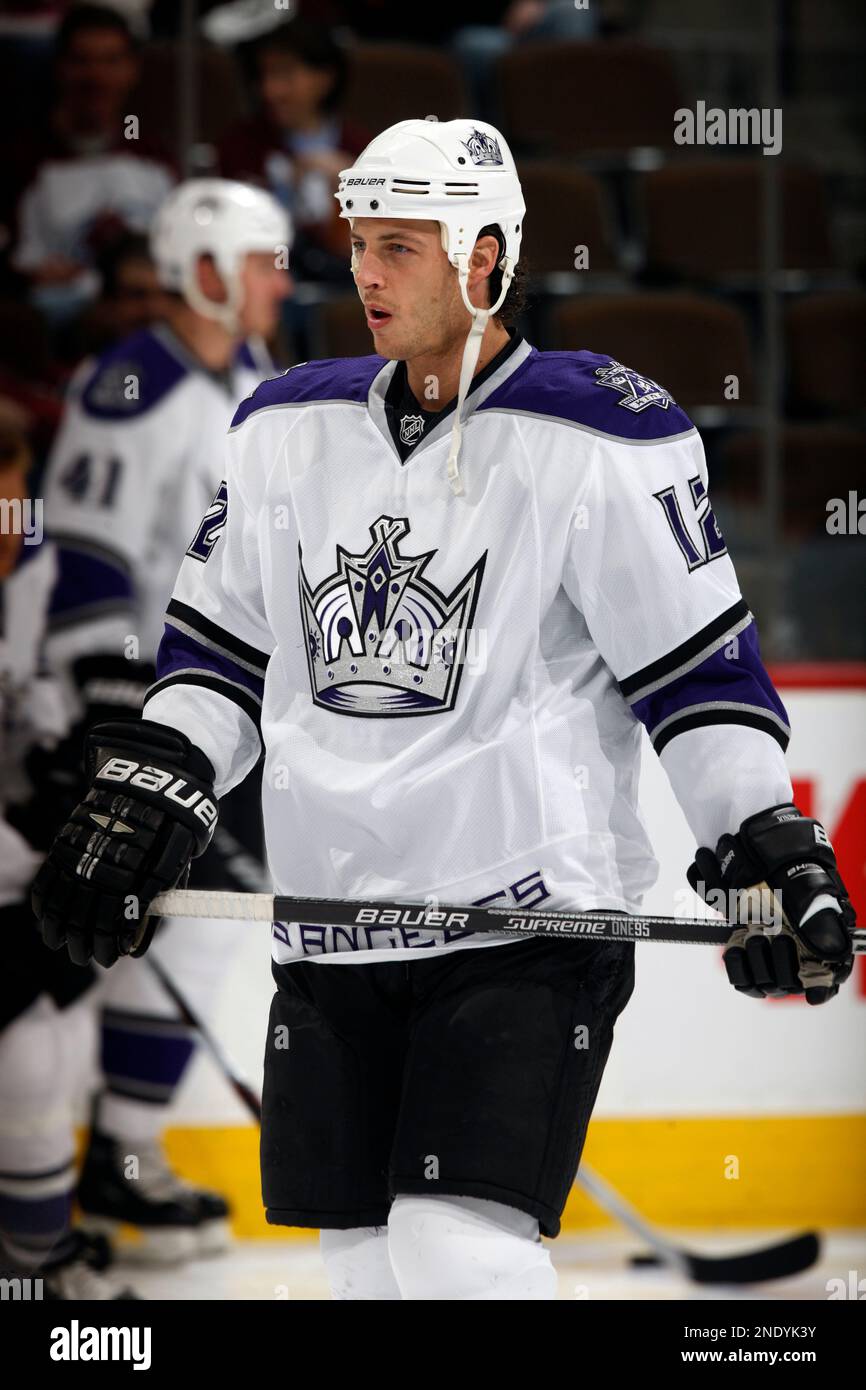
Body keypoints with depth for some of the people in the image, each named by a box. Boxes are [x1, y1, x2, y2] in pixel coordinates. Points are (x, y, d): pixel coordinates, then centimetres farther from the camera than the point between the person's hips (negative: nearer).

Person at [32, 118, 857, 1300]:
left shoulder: (595, 439, -7)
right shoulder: (292, 428, 10)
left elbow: (701, 664, -5)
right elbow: (222, 646, 18)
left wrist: (768, 846, -12)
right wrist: (141, 799, 7)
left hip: (528, 920, -6)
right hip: (328, 927, 6)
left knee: (460, 1252, -18)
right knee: (368, 1262, 8)